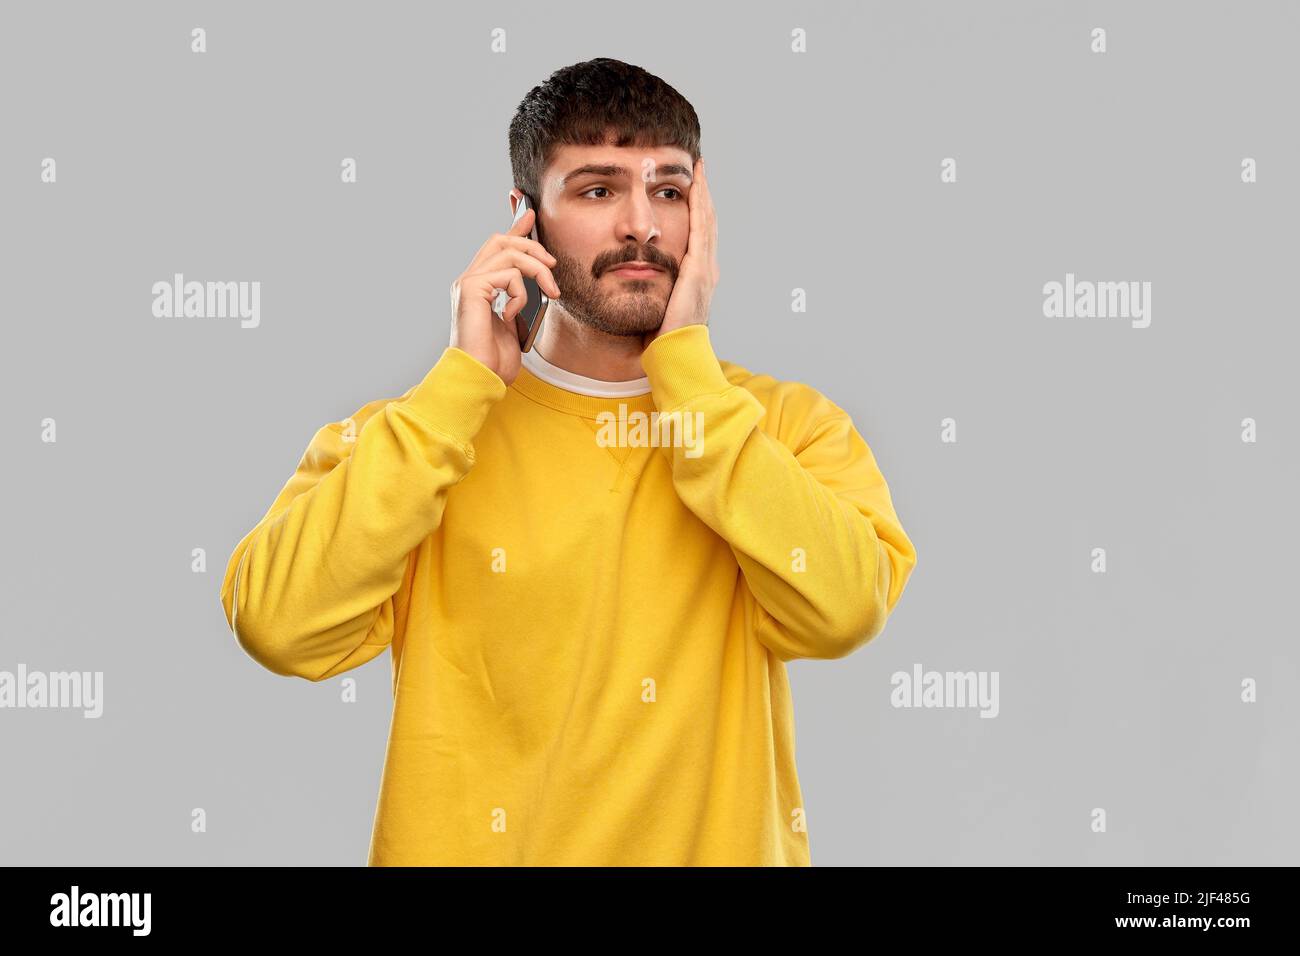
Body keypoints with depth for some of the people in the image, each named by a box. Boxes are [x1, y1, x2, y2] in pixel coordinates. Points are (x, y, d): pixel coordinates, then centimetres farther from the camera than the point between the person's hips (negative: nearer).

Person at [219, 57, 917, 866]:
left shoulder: (791, 426, -1)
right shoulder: (426, 430, -2)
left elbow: (843, 610, -20)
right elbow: (278, 627, -17)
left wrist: (686, 364, -14)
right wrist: (465, 380, -14)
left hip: (718, 845, 1)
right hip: (468, 847, 0)